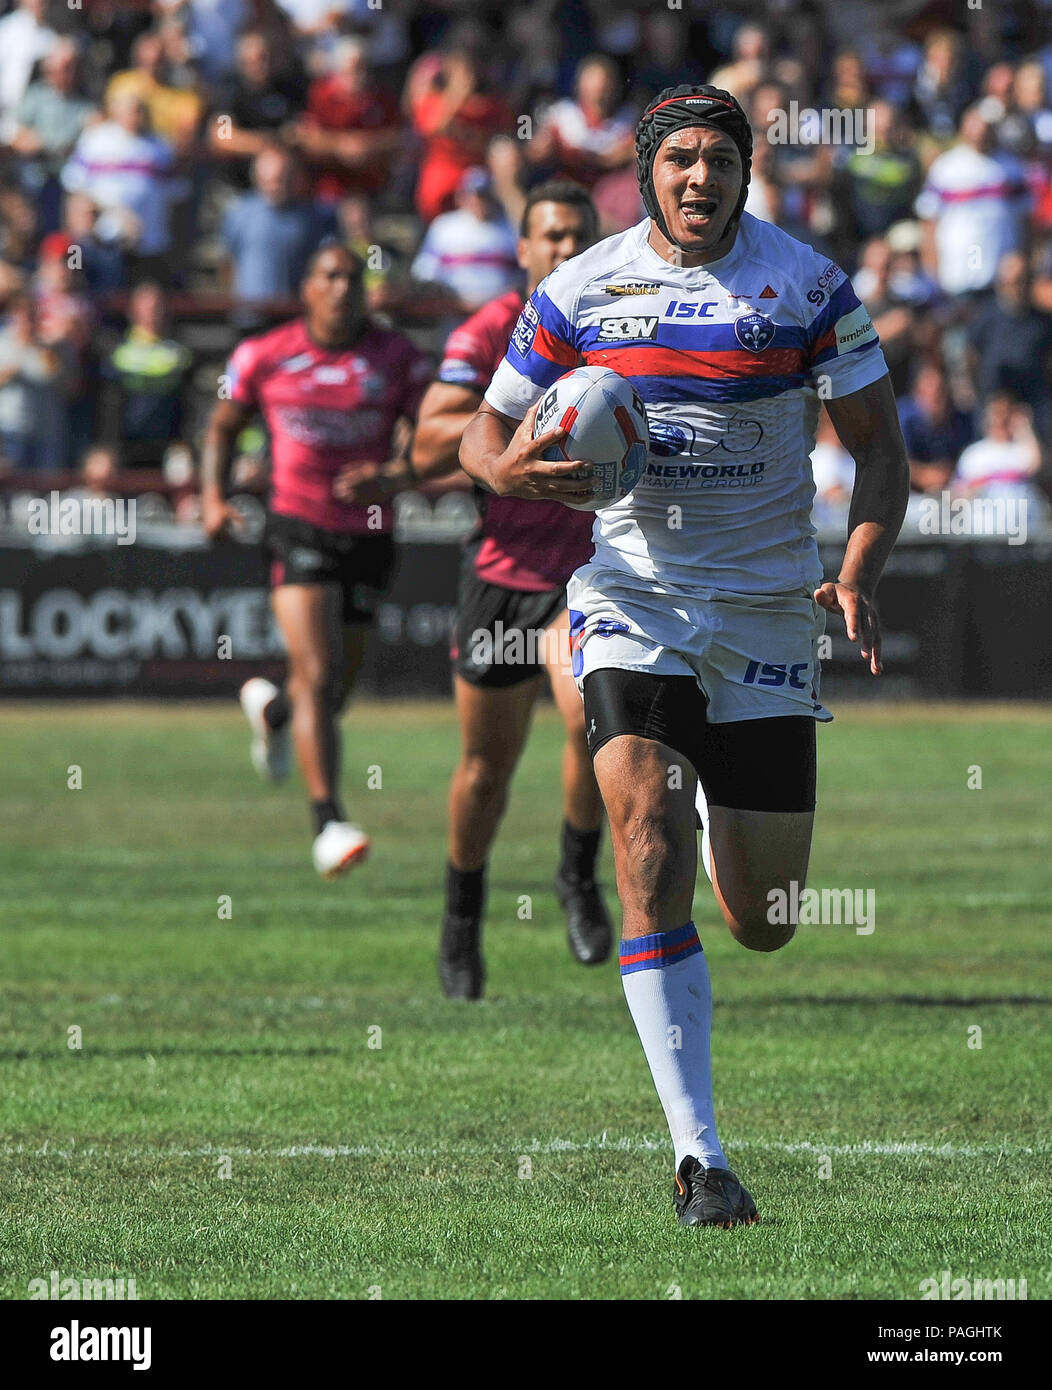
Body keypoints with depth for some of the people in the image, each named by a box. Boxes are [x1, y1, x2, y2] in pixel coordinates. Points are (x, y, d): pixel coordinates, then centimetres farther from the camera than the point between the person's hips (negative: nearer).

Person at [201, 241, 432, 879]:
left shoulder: (399, 359, -1)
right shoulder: (265, 357, 0)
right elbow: (224, 426, 13)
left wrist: (391, 479, -23)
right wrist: (214, 497, -2)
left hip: (368, 535, 2)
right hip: (299, 531, -2)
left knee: (332, 696, 13)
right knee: (318, 677, -20)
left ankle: (270, 707, 51)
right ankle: (329, 823, -22)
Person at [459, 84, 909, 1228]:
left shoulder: (808, 285, -2)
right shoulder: (577, 290, 1)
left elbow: (876, 445, 2)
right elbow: (485, 432, 9)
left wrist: (857, 576, -14)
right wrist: (507, 465, -16)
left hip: (764, 607, 0)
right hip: (631, 594, 0)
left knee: (764, 923, 5)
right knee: (647, 828, -23)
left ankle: (727, 808, 47)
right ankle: (698, 1155, -22)